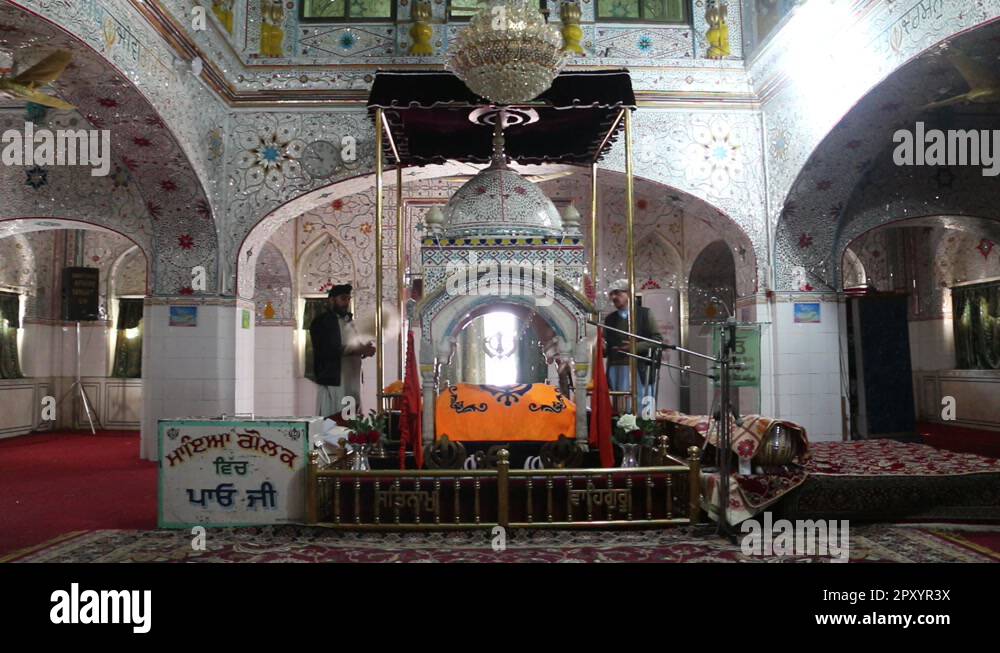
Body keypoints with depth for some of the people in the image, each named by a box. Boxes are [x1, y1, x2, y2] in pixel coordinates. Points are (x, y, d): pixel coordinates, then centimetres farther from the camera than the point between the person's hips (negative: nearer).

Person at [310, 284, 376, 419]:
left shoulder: (350, 322, 19)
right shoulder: (321, 322, -4)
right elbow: (329, 350, -17)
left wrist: (365, 350, 1)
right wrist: (359, 350, -21)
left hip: (353, 384, 7)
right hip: (333, 384, -7)